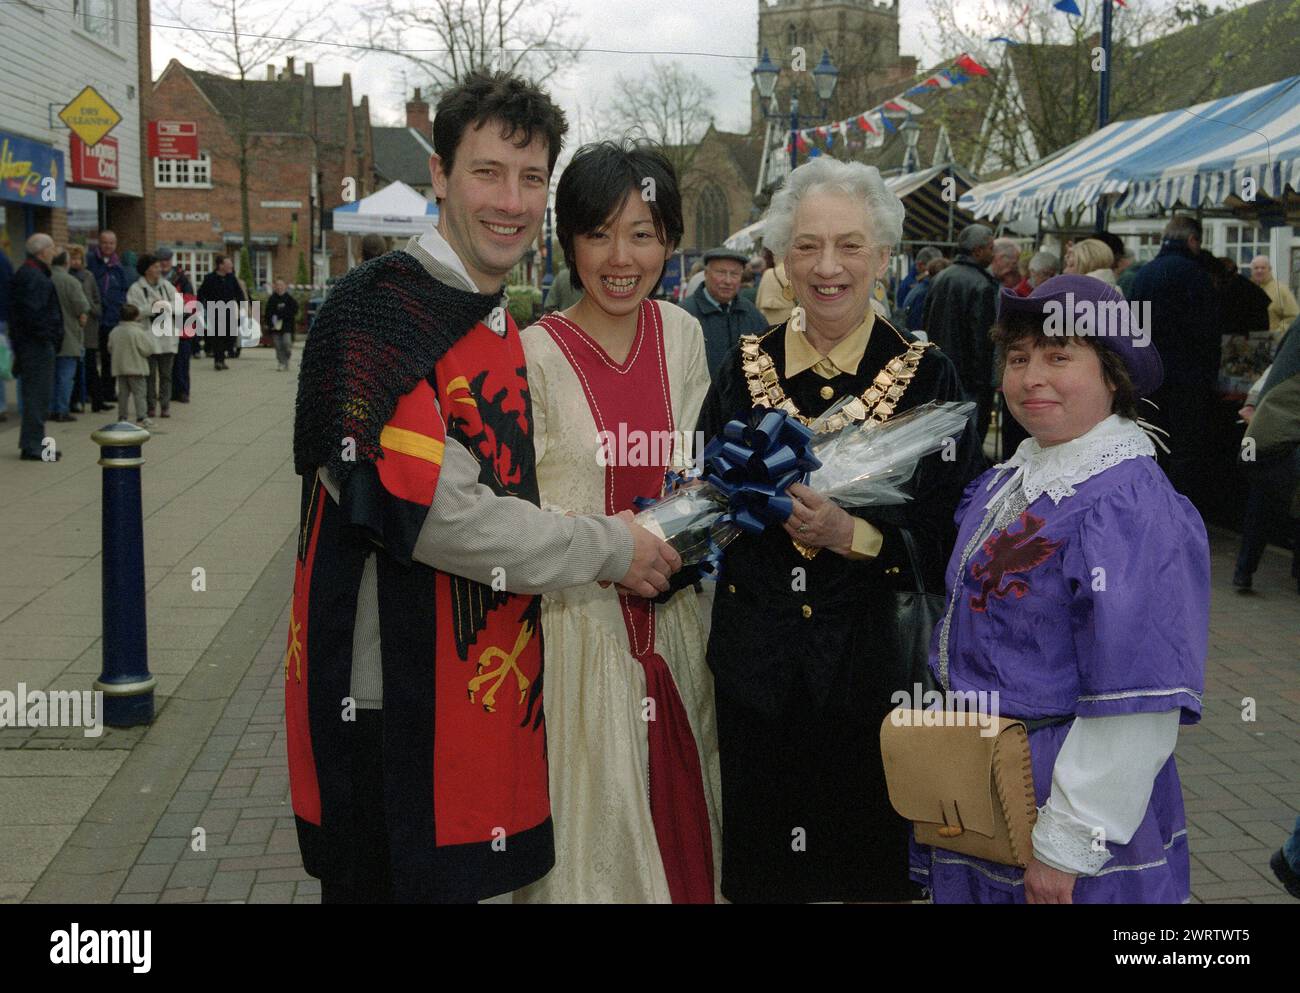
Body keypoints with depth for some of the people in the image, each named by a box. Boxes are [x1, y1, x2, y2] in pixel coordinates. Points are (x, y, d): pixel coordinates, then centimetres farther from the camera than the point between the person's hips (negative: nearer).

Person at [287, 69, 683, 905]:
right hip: (392, 702, -8)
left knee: (470, 879, 18)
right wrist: (607, 549, -13)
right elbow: (430, 512, -23)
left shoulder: (501, 325, 13)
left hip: (492, 690, 8)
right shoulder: (373, 312, -15)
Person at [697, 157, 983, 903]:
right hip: (758, 667, 2)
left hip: (875, 668, -2)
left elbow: (949, 537, -9)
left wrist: (850, 533, -24)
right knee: (760, 871, 13)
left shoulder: (926, 376, -5)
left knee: (873, 869, 13)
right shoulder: (746, 369, 2)